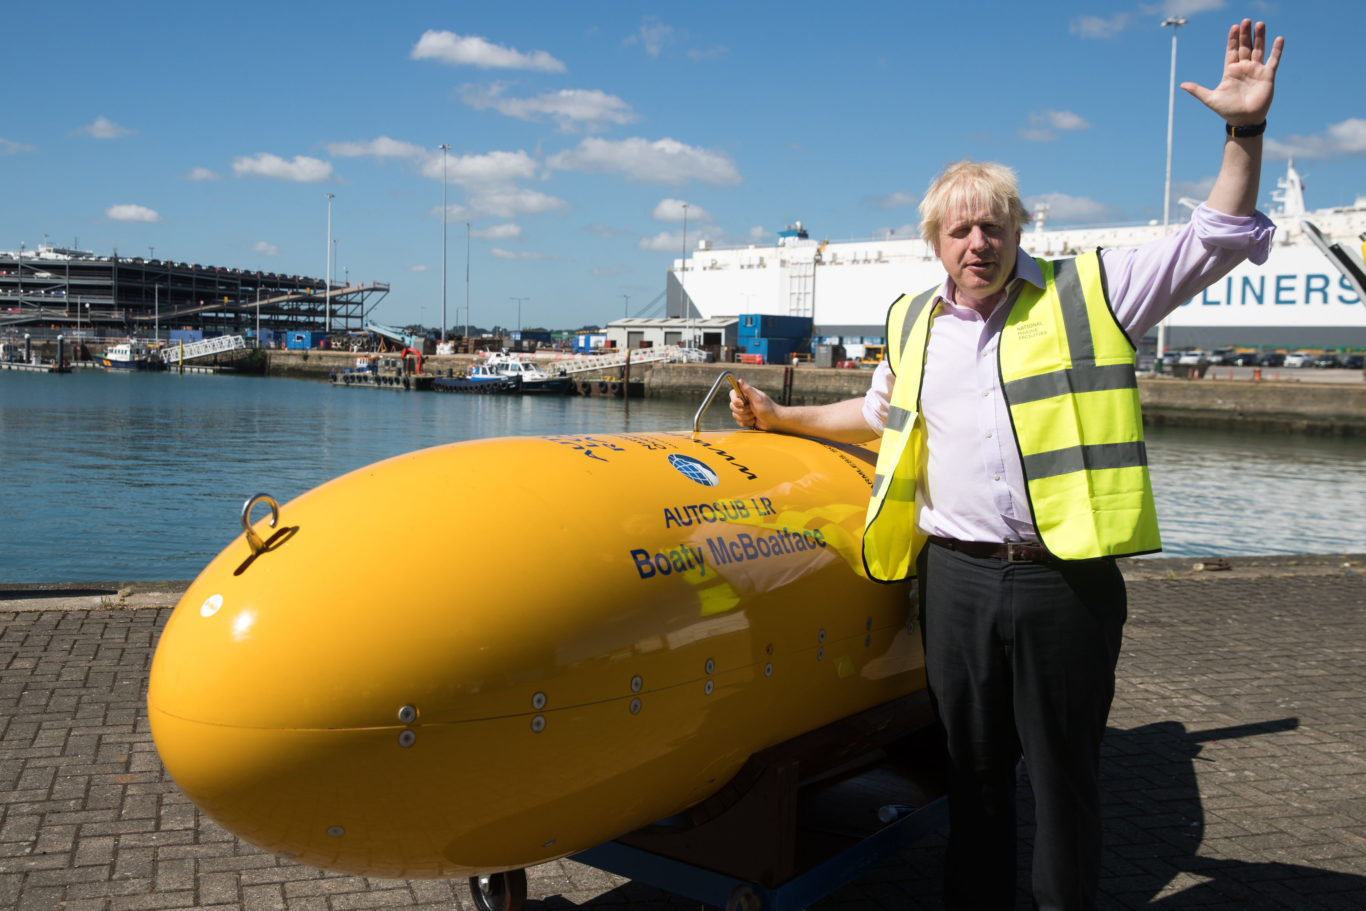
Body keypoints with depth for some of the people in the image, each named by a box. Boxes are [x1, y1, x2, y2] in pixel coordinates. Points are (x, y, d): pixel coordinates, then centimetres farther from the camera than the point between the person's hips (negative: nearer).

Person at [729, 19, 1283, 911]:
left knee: (1065, 772, 8)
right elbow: (880, 413, 30)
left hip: (1066, 580, -3)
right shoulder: (913, 323, 15)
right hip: (956, 576, 4)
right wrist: (780, 417, 29)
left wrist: (1244, 130, -10)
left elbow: (1216, 241, 1)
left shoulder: (1086, 294, 2)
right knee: (974, 768, 15)